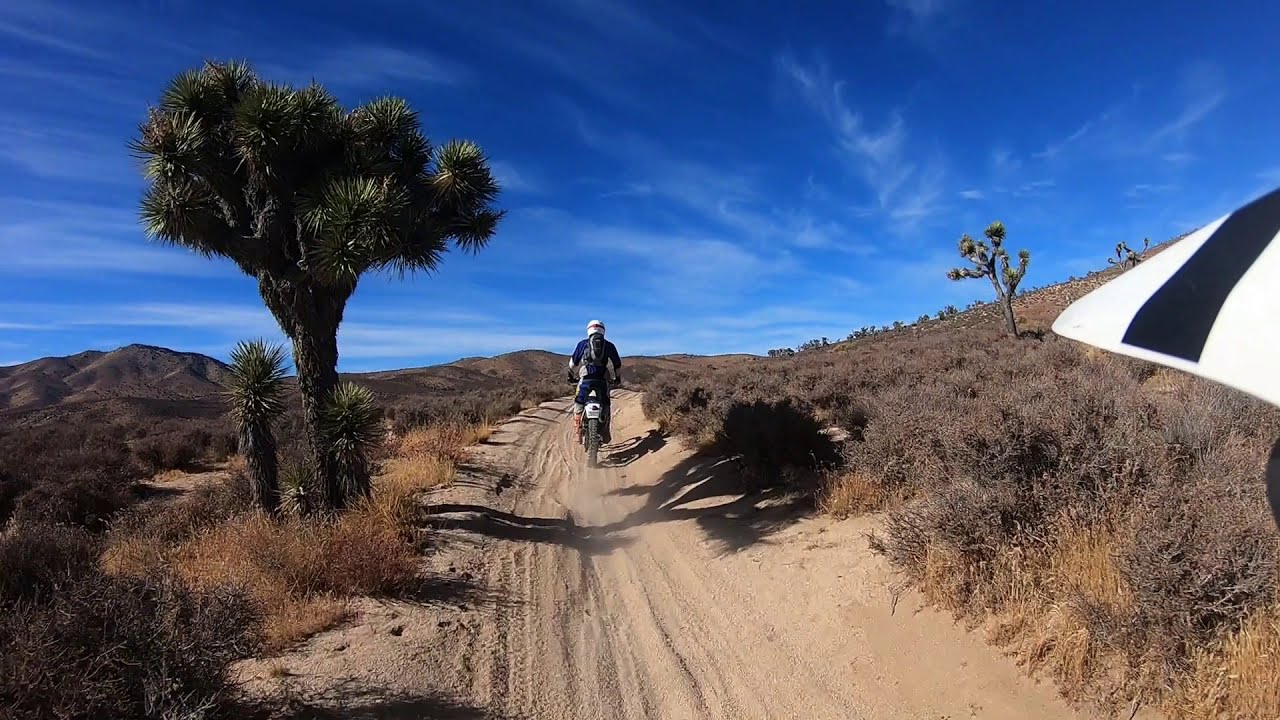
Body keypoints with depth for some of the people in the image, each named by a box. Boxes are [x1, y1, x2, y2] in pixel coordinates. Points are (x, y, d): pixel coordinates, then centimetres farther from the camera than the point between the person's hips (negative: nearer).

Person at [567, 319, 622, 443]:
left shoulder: (583, 343, 10)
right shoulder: (609, 345, 12)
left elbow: (573, 362, 14)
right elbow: (618, 364, 17)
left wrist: (572, 375, 30)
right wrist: (618, 378, 31)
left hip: (585, 379, -1)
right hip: (602, 380, 1)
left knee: (579, 404, 8)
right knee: (605, 405, 14)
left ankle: (578, 431, -2)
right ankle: (605, 433, 11)